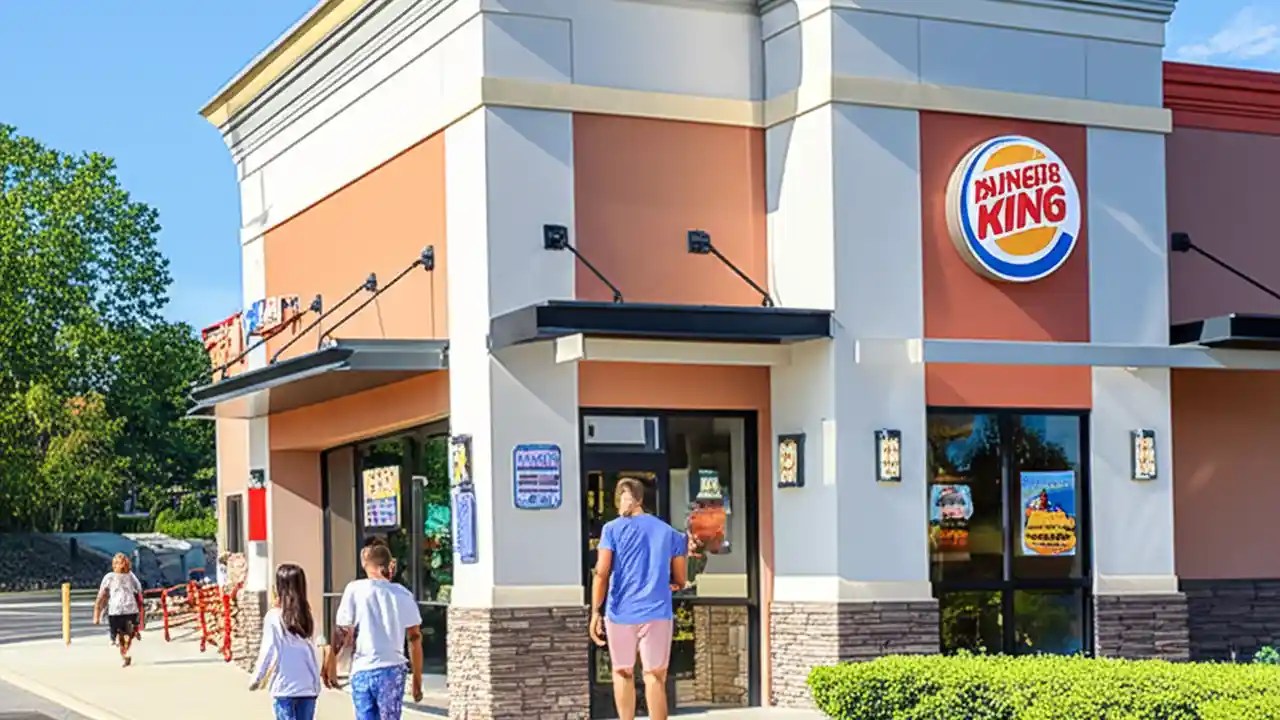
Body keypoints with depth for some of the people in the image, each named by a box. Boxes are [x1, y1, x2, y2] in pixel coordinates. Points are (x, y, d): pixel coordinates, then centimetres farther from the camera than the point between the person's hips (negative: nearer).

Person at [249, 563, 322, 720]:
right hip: (307, 687, 3)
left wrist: (256, 678, 5)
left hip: (284, 687, -3)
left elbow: (268, 650, -5)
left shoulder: (274, 616, -6)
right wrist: (316, 683, 9)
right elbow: (311, 652, 4)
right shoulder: (307, 617, 5)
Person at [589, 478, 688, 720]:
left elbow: (601, 573, -6)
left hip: (620, 612, 0)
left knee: (622, 672, 15)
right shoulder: (669, 532, 9)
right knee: (655, 676, -2)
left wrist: (595, 612, -3)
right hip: (657, 612, 1)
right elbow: (681, 581, 12)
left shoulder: (612, 529, 2)